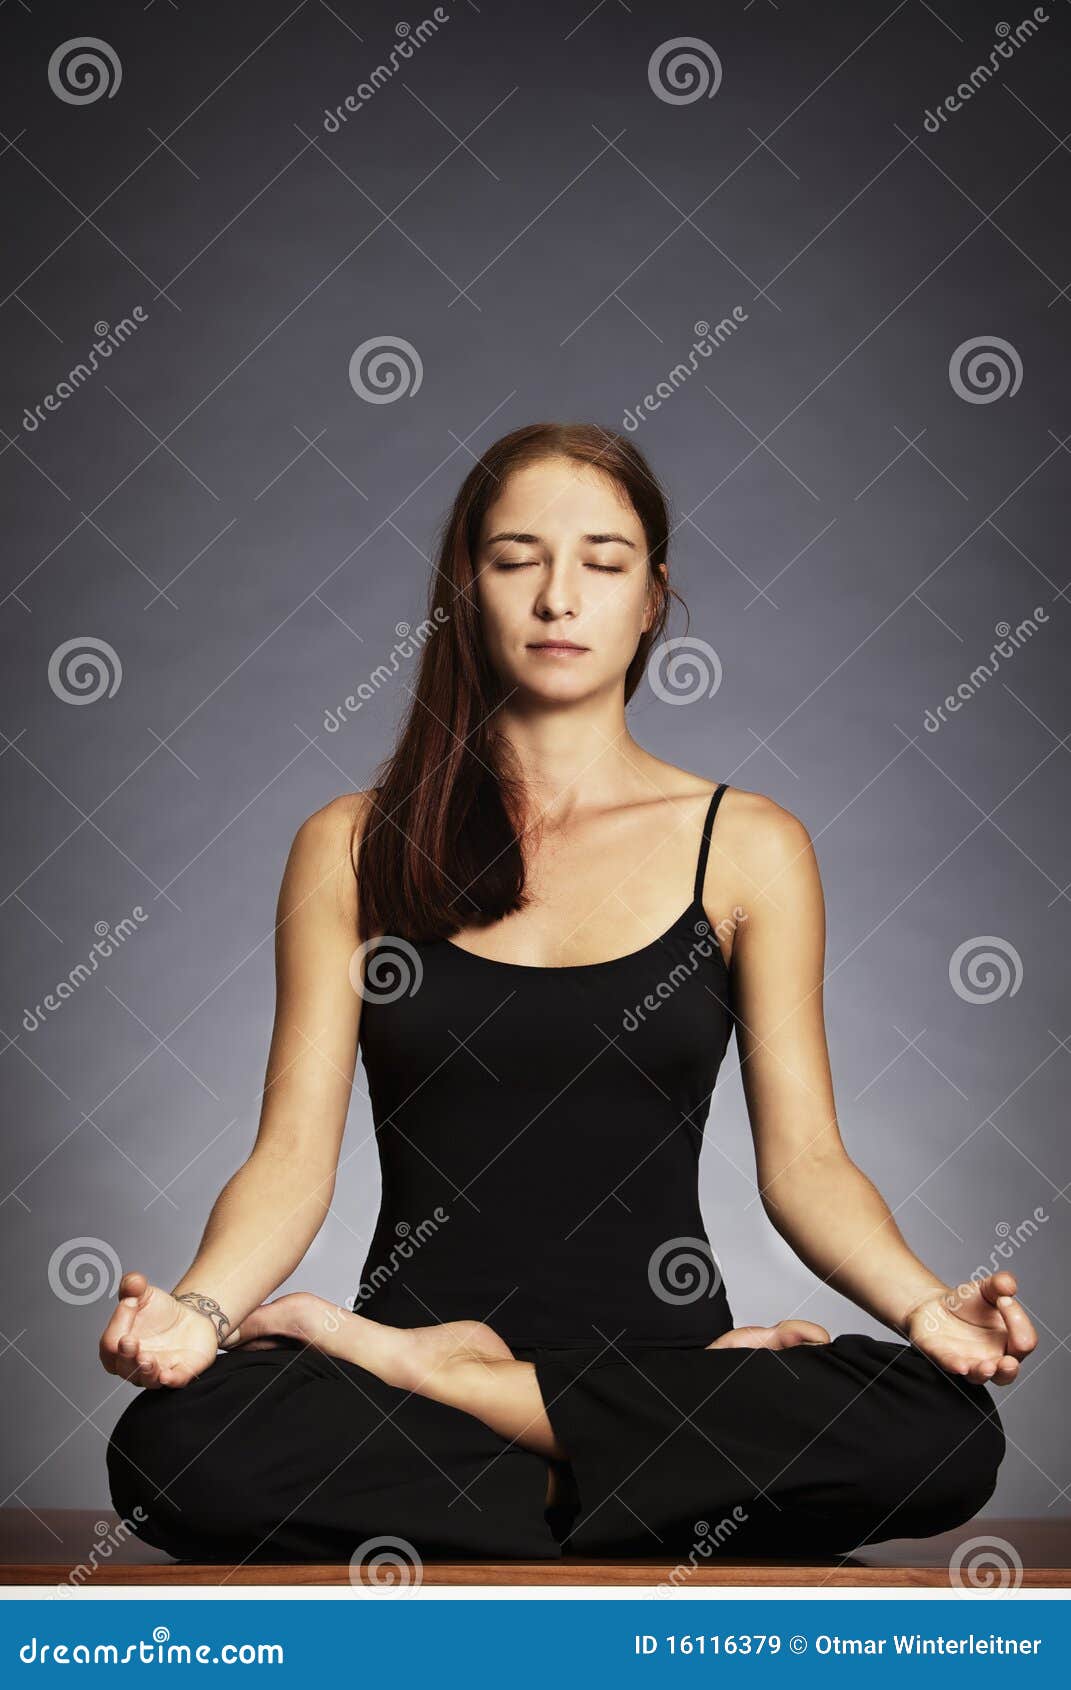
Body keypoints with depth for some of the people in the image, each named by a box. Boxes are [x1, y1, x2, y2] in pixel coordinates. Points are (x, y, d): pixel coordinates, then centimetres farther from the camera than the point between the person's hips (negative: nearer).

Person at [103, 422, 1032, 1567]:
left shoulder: (748, 847, 7)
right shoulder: (352, 849, 7)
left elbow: (803, 1160, 3)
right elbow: (293, 1154, 0)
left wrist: (921, 1302, -18)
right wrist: (197, 1306, -21)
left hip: (659, 1348, 2)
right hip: (404, 1335, -1)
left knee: (945, 1431, -30)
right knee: (171, 1449, -32)